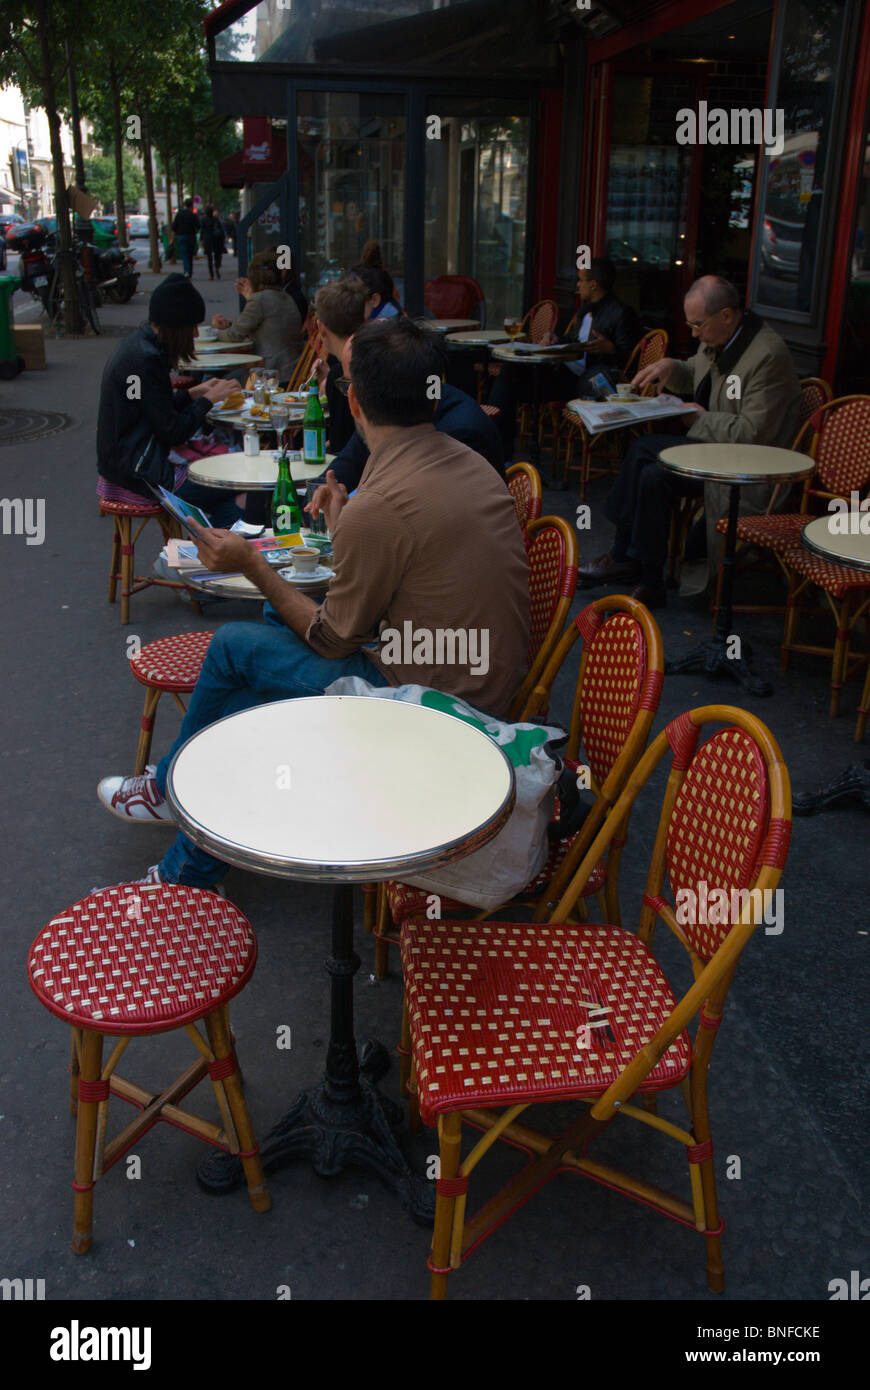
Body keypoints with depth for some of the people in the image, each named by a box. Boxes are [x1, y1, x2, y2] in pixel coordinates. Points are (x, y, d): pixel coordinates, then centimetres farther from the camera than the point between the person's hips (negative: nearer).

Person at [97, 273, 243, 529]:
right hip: (140, 473, -10)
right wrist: (209, 399, -5)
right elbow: (173, 432, -18)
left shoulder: (137, 343, 10)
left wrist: (193, 393, 14)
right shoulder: (145, 359, -21)